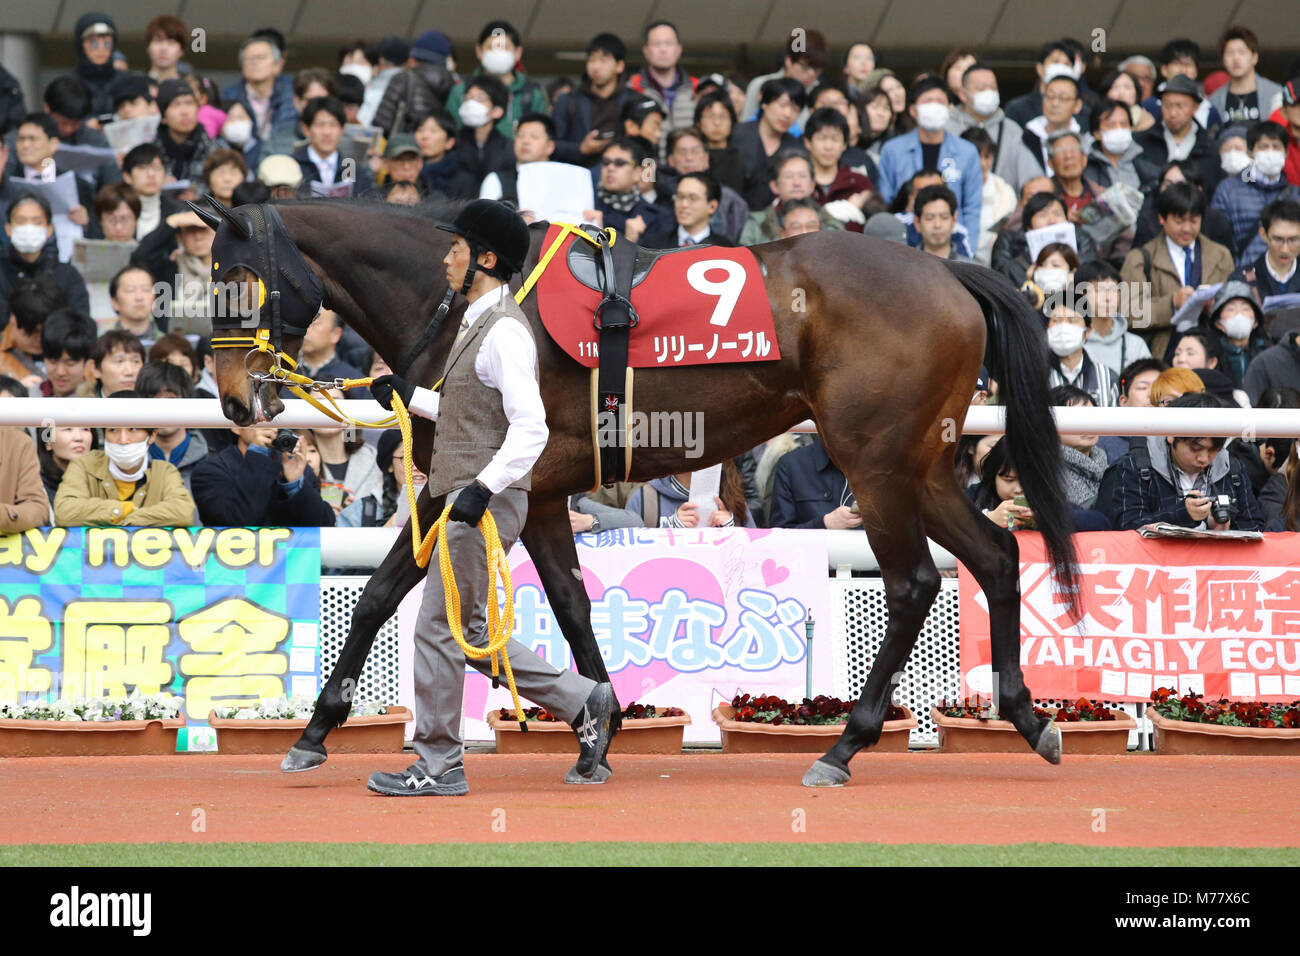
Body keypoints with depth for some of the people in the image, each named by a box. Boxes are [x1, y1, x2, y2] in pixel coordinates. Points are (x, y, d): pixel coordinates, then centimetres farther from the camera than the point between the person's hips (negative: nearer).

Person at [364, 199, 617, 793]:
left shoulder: (504, 331, -16)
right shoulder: (480, 323, 16)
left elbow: (530, 428, -24)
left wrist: (483, 487, -32)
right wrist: (409, 398, 23)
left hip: (487, 502, -10)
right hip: (469, 502, 10)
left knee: (438, 627, -5)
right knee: (470, 630, 14)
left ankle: (438, 766, 3)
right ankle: (582, 703, 18)